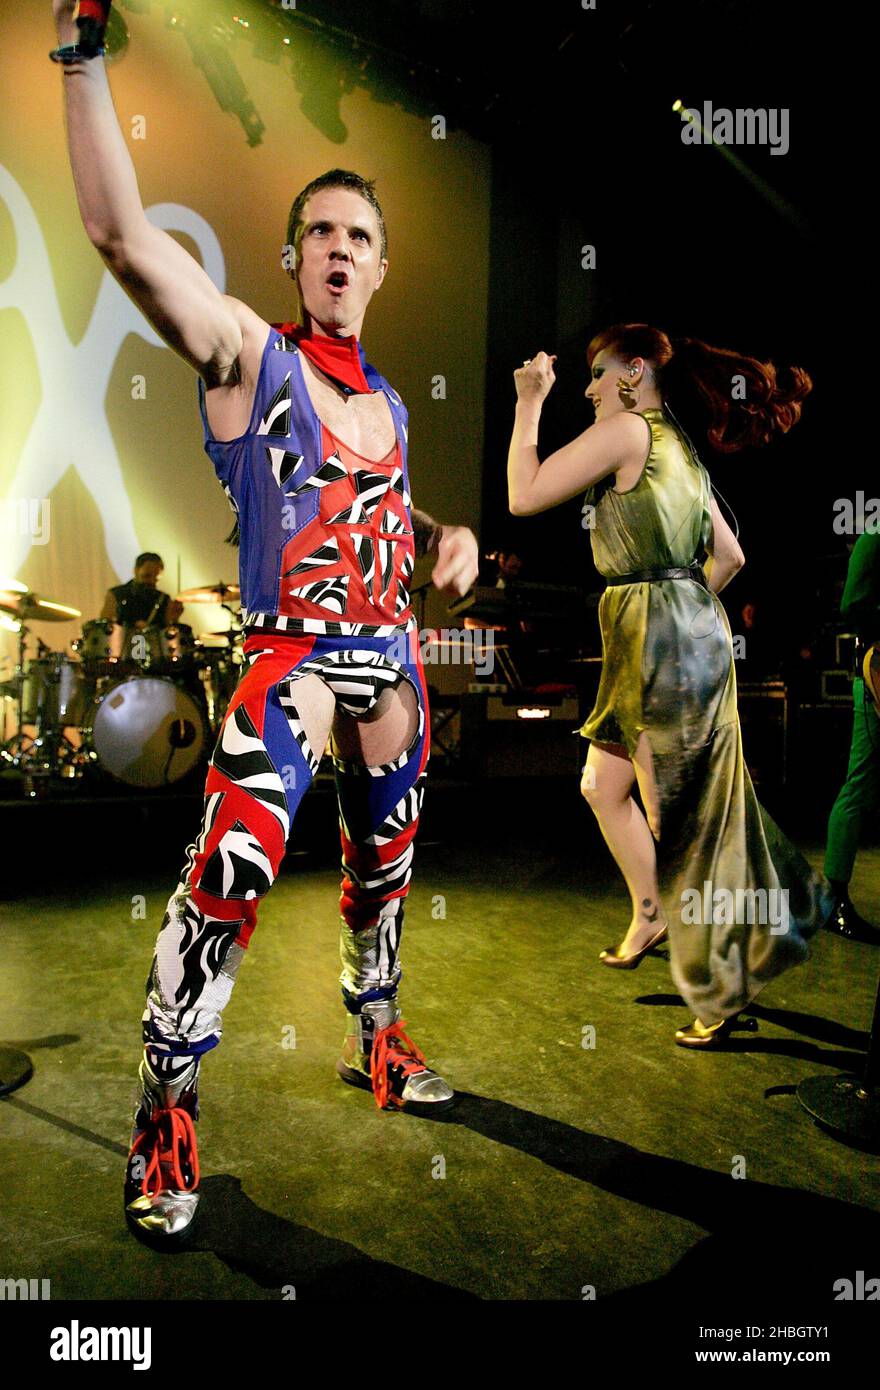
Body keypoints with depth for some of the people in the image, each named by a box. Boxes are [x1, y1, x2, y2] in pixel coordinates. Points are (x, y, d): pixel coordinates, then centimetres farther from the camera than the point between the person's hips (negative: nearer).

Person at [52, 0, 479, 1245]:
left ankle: (376, 1043, 38)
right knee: (229, 877, -18)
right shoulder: (246, 352, -2)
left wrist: (448, 538, 7)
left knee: (385, 863, 16)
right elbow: (118, 229, -16)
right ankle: (166, 1122, 2)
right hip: (291, 654, -6)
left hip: (393, 654, 7)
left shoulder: (386, 395, 16)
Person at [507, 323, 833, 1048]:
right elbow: (728, 555, 20)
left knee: (677, 815, -2)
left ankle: (723, 994, 11)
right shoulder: (676, 447, 18)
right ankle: (651, 917, 33)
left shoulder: (627, 430, -9)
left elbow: (524, 495, -13)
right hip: (685, 631, 10)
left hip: (663, 640, -10)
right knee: (602, 785, 18)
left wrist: (530, 400, -2)